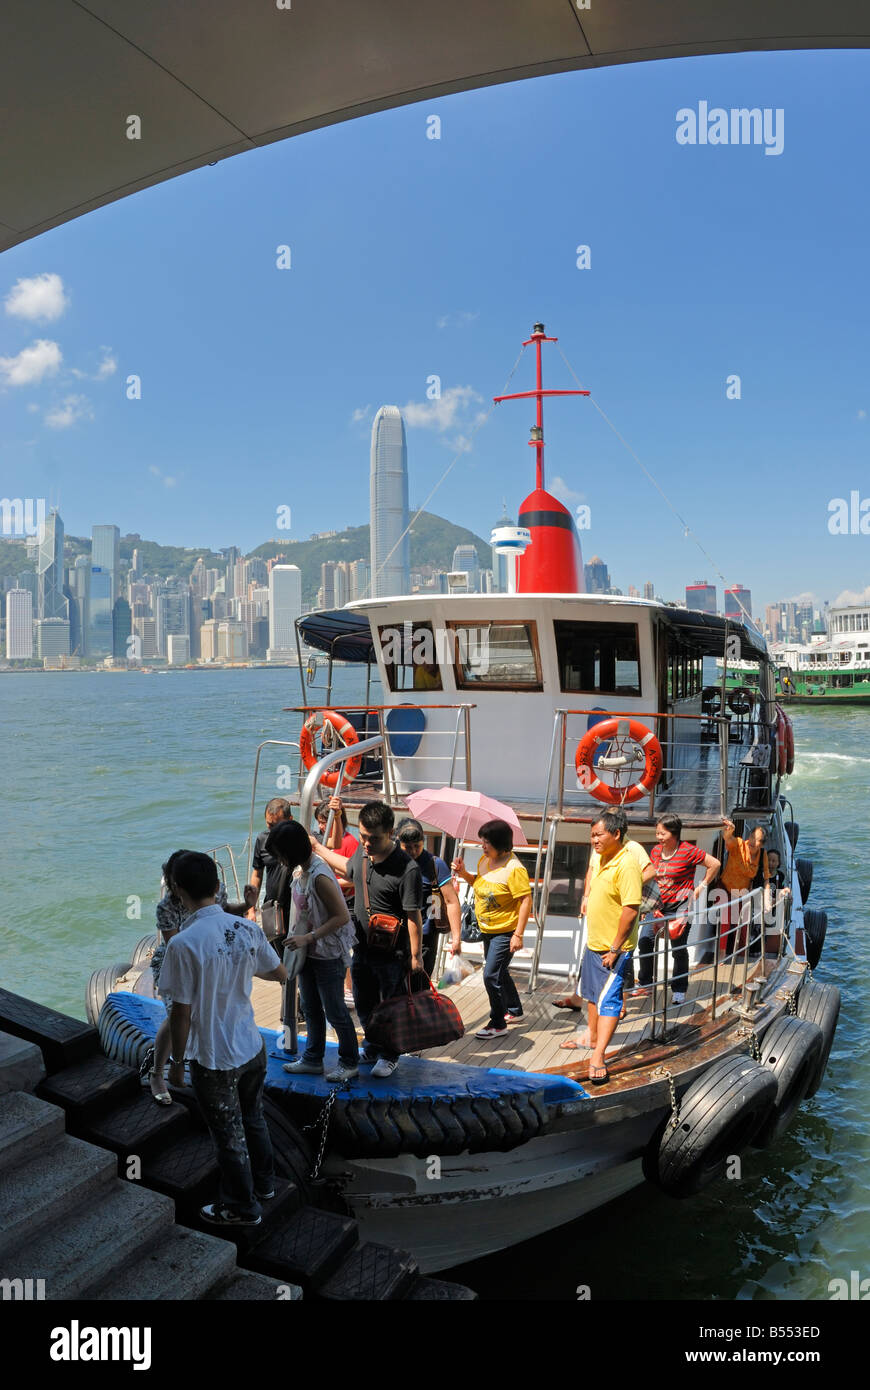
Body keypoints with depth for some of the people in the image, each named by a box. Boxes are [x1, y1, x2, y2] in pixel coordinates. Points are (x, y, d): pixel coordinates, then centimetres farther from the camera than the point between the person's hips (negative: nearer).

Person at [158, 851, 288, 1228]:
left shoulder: (183, 944, -25)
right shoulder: (247, 928, -9)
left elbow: (182, 1013, -19)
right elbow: (281, 975, 5)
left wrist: (177, 1062, -4)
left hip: (214, 1060, -5)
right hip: (252, 1048, 5)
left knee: (229, 1135, 15)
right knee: (253, 1119, 26)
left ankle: (242, 1207, 33)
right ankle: (264, 1182, 46)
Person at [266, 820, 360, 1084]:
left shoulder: (320, 877, -28)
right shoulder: (299, 870, 0)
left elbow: (342, 916, -26)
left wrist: (308, 937, -25)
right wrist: (296, 938, 11)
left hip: (328, 955, -9)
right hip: (308, 951, 9)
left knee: (334, 1011, 6)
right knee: (311, 1008, 20)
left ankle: (350, 1063, 23)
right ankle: (313, 1059, 35)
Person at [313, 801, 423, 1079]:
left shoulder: (406, 868, -24)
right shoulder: (362, 853, -3)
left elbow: (413, 916, -20)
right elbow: (348, 867, 23)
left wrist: (415, 955, -16)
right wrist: (316, 847, 26)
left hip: (392, 954, -7)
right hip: (362, 949, 7)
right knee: (364, 1005, 21)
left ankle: (389, 1055, 32)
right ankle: (373, 1047, 43)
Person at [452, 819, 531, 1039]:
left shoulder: (514, 869, -22)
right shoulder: (484, 860, 1)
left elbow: (526, 900, -21)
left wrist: (518, 934, -23)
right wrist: (464, 874, -2)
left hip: (505, 932, -9)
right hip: (487, 929, 9)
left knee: (491, 975, -8)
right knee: (500, 973, 21)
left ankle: (498, 1025, 7)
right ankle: (514, 1011, 40)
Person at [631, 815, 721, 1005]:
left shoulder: (687, 851, -13)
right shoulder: (656, 850, 5)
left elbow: (715, 864, -7)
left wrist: (703, 886, -4)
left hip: (681, 905, -5)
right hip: (659, 905, 5)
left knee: (679, 949, 3)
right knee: (645, 941, -2)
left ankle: (679, 991, 18)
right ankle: (645, 984, 14)